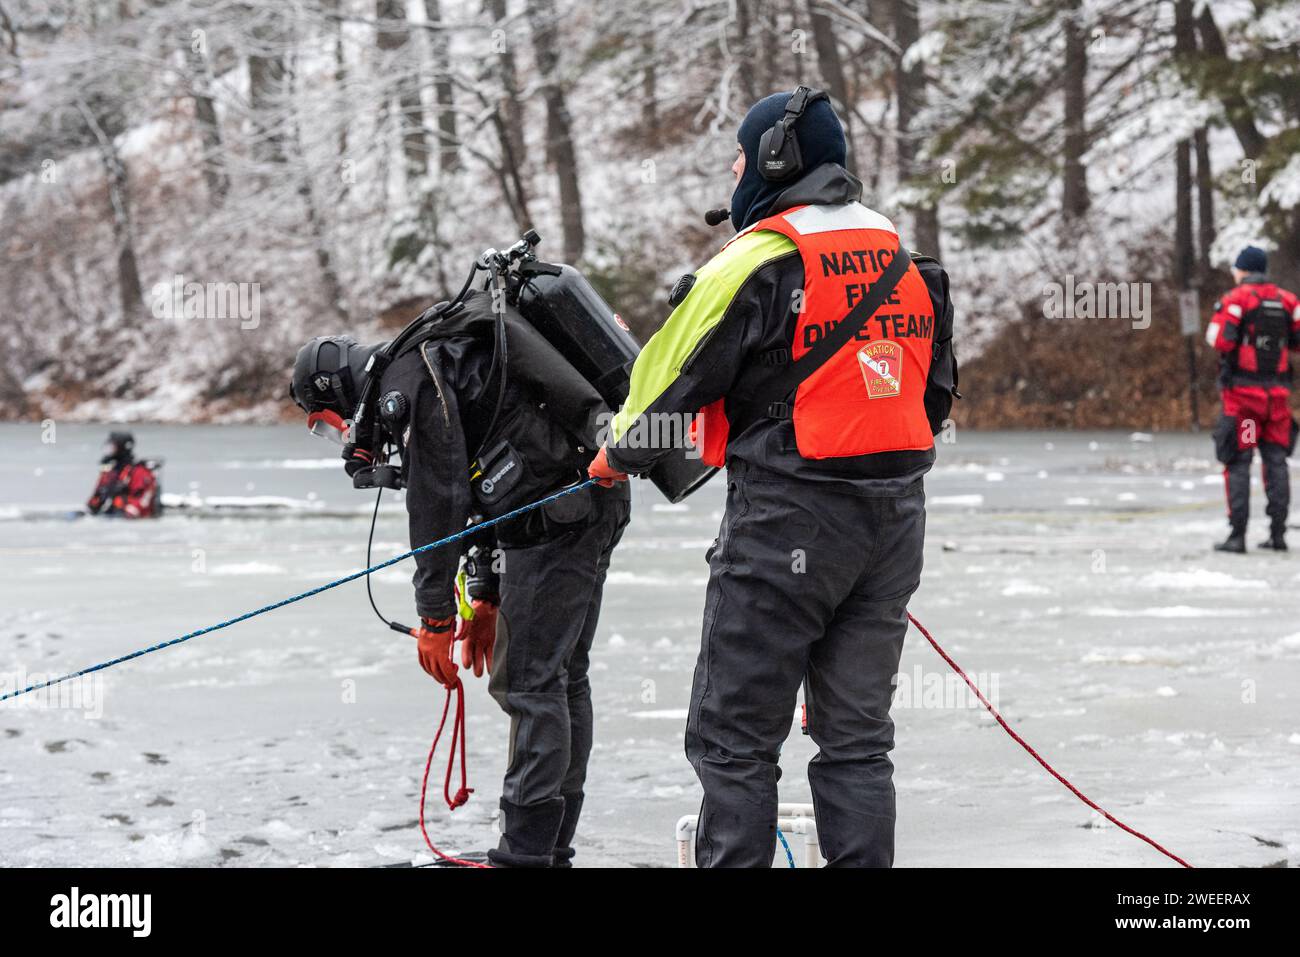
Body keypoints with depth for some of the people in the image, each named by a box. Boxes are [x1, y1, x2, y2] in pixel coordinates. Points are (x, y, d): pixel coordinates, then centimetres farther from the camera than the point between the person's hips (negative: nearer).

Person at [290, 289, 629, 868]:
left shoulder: (406, 385, -7)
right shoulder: (433, 364, 26)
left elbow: (437, 505, -12)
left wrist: (435, 617, -8)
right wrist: (486, 598, 26)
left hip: (553, 517, -10)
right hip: (600, 503, 10)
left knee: (529, 684, -9)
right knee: (561, 679, 14)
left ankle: (527, 852, -9)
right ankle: (552, 847, 20)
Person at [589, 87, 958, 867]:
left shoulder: (758, 263, -11)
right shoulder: (905, 260, 11)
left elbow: (675, 383, -7)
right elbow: (936, 392, 18)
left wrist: (619, 457, 11)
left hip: (788, 516, -7)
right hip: (895, 518, 7)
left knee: (732, 735, 0)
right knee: (857, 734, 12)